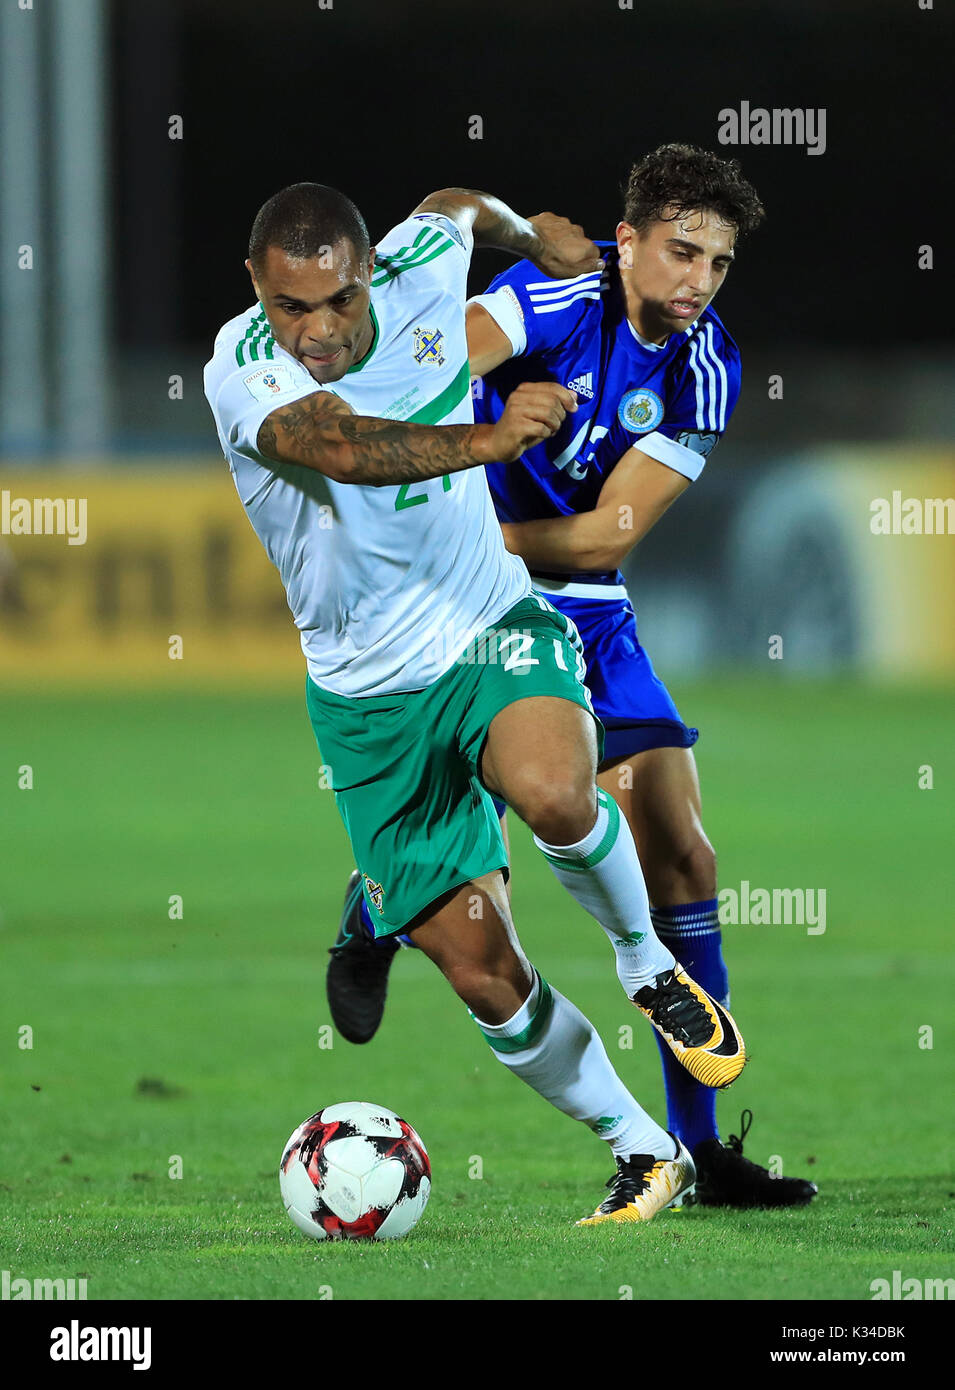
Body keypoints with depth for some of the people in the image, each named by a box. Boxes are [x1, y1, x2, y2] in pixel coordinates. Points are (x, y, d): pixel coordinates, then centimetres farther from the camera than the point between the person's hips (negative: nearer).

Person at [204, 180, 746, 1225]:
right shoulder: (242, 371, -23)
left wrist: (534, 234, 36)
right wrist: (485, 441, -60)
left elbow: (454, 207, 15)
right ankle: (644, 1155, 18)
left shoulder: (420, 269, -11)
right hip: (369, 699, -1)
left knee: (551, 792, -33)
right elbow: (342, 446, -44)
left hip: (492, 628, 1)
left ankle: (648, 968, -4)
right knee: (480, 971, -2)